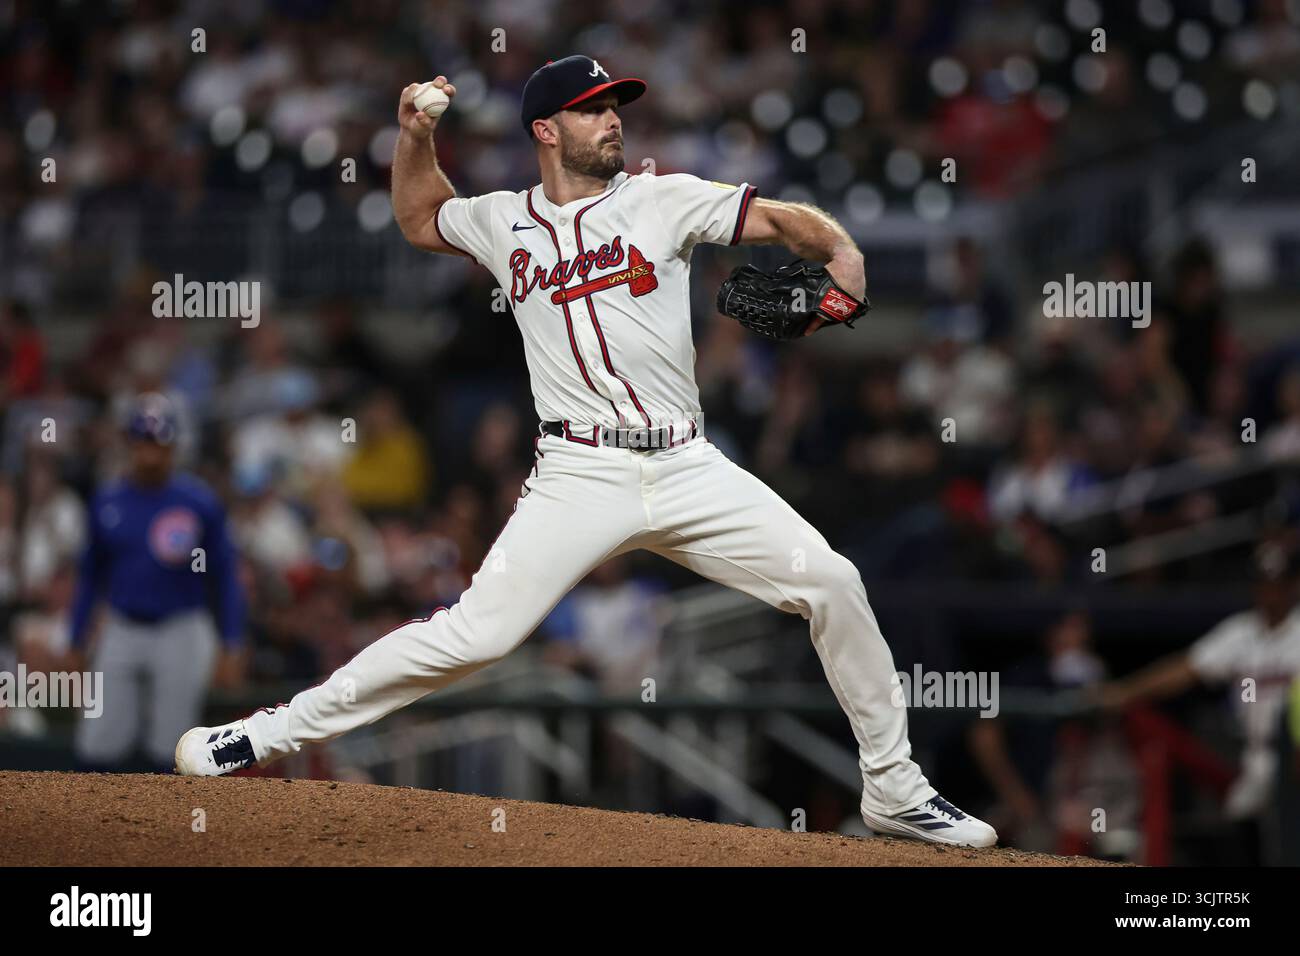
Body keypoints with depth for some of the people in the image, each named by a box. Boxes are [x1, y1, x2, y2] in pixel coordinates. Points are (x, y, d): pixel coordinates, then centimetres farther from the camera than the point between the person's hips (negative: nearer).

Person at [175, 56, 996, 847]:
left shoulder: (664, 201, 6)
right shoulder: (504, 224, 11)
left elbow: (783, 220, 1)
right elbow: (420, 220, 31)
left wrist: (840, 252, -20)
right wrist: (416, 138, 14)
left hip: (688, 470, 1)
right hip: (581, 479, -1)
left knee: (833, 584, -9)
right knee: (477, 632, -14)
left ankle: (895, 792, 5)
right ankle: (278, 732, -4)